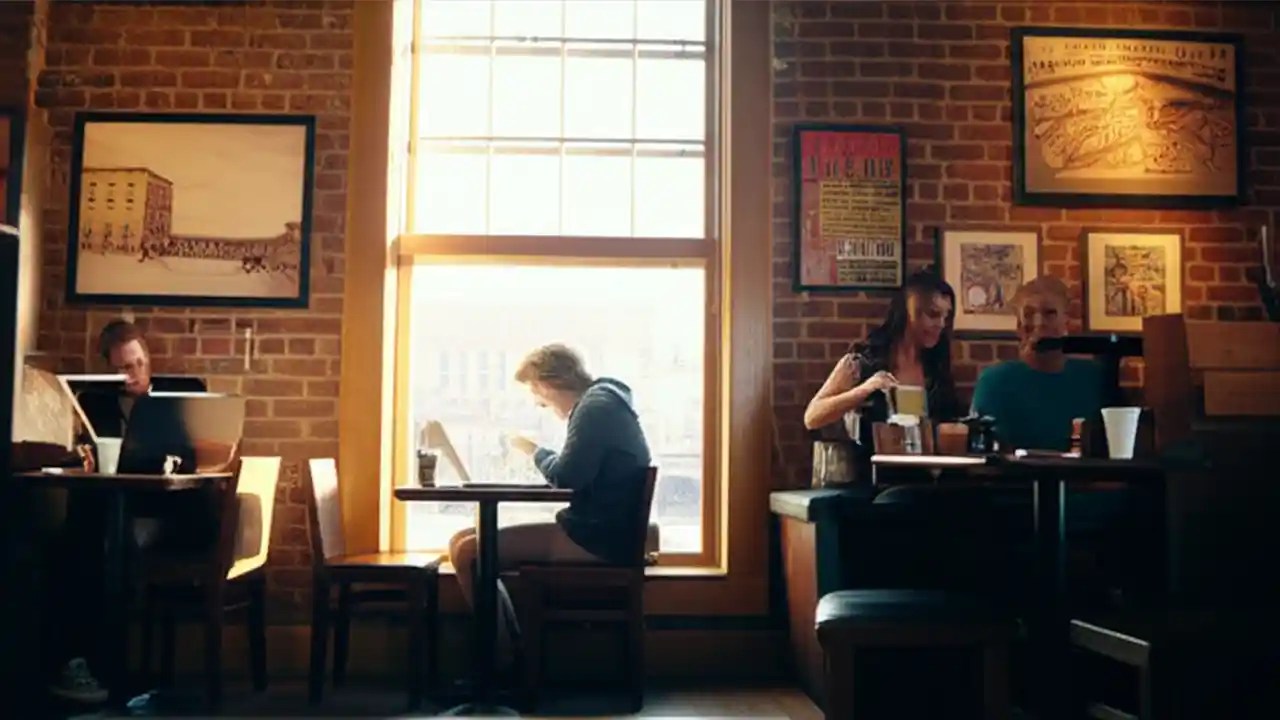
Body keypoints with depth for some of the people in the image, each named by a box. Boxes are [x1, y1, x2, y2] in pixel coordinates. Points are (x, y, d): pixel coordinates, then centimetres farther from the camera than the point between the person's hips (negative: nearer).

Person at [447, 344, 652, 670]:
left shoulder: (596, 407, -13)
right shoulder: (602, 403, 19)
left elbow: (566, 476, -18)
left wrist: (533, 450, 0)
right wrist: (538, 455, 8)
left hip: (596, 537, -11)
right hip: (597, 531, 11)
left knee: (467, 551, -17)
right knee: (467, 541, 14)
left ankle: (504, 668, -7)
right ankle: (511, 654, 10)